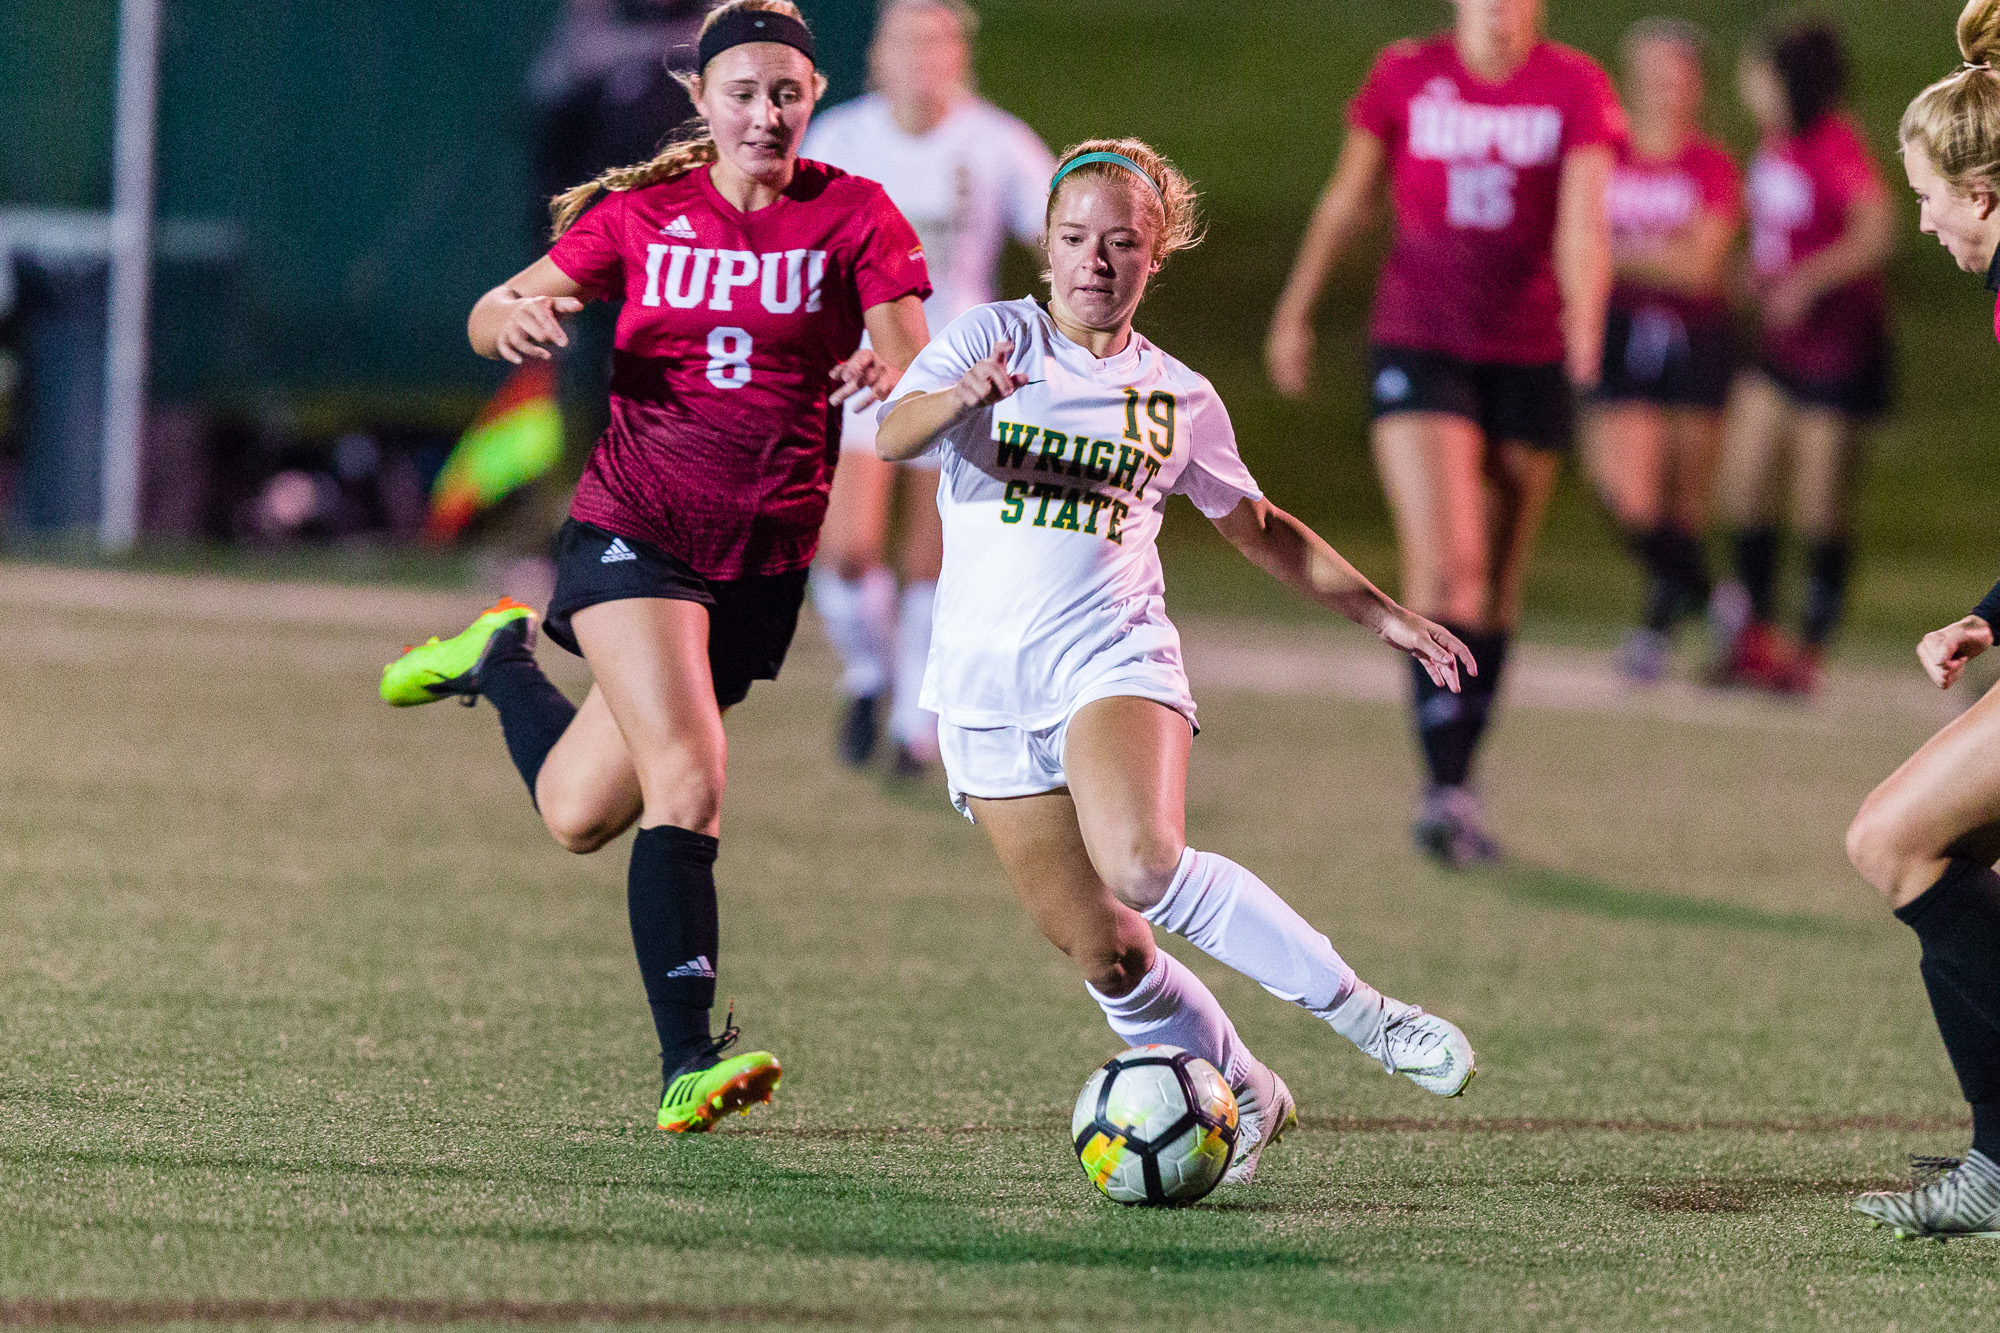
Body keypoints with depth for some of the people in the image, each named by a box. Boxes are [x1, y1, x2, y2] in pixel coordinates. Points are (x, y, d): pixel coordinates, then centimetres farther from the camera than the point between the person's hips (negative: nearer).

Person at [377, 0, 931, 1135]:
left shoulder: (854, 217, -2)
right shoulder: (643, 213, 1)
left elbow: (914, 365, -13)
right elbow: (494, 322, 4)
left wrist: (889, 373, -37)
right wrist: (517, 318, -20)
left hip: (766, 560, 2)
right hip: (635, 530, -2)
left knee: (580, 817, 7)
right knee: (689, 784, -21)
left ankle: (506, 664, 37)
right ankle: (688, 1063, -19)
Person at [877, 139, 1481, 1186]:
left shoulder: (1179, 399, 12)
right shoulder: (992, 338, 6)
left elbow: (1259, 530, 26)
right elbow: (892, 436, -11)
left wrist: (1381, 612, 22)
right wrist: (960, 398, -33)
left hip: (1111, 655, -1)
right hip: (985, 679, 1)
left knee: (1142, 865, -30)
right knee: (1101, 952, -4)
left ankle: (1361, 1013, -21)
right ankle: (1242, 1098, 19)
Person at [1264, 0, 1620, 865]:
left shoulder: (1575, 88, -4)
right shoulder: (1405, 78, -1)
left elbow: (1582, 220, -15)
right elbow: (1348, 201, 12)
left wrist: (1584, 316, -32)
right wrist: (1297, 309, 19)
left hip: (1529, 355, 1)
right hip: (1418, 345, -1)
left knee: (1497, 583, 9)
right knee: (1442, 563, -17)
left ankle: (1460, 780, 23)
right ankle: (1442, 786, -20)